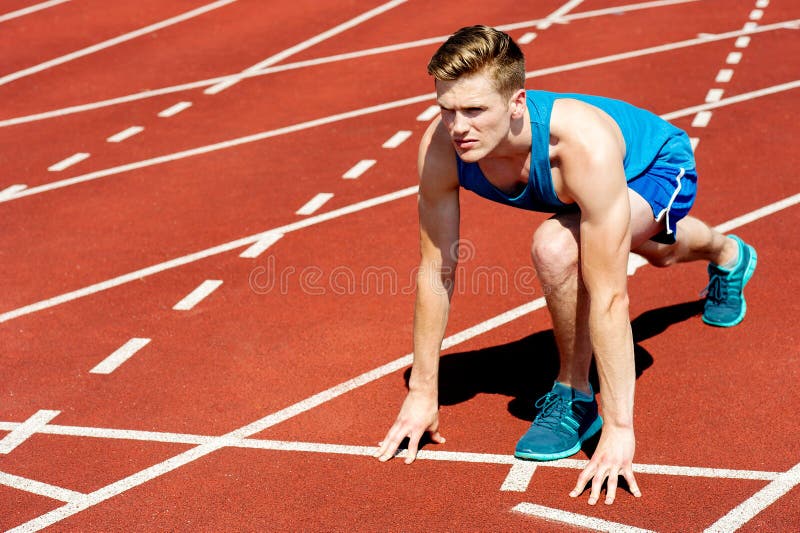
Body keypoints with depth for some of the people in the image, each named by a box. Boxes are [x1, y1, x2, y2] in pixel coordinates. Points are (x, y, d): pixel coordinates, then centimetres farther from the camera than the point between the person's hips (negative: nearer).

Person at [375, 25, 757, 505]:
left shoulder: (586, 146, -47)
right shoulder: (440, 147, -33)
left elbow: (609, 297, -45)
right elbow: (437, 270, -23)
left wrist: (619, 428, -44)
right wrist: (423, 393, -18)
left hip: (658, 164, -6)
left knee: (556, 247, -36)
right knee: (659, 252, 37)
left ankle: (576, 398, -9)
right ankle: (728, 255, 76)